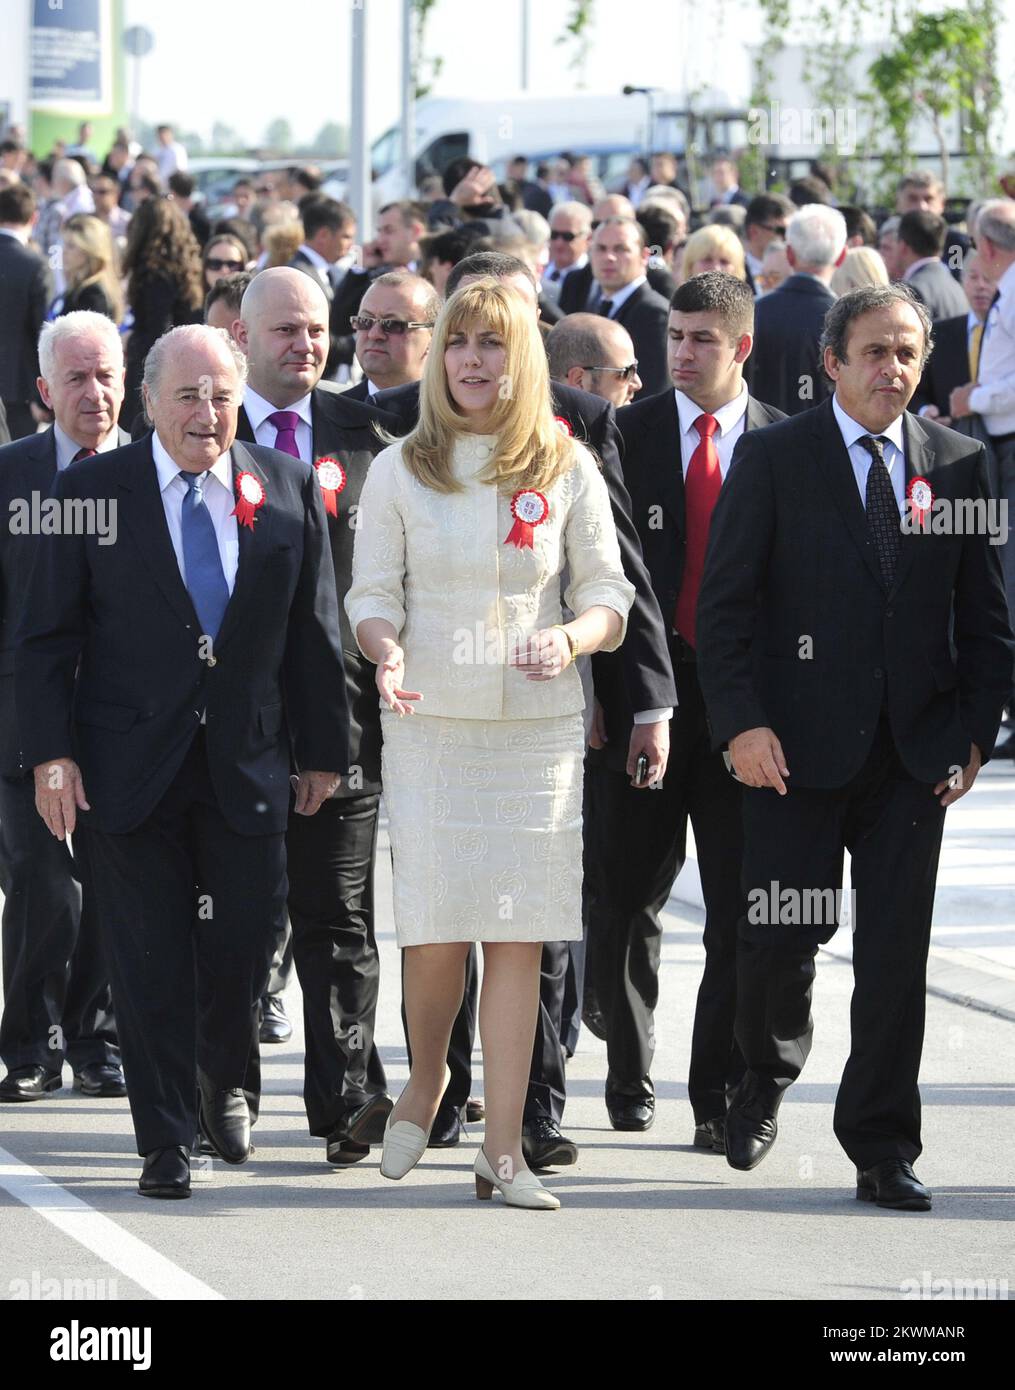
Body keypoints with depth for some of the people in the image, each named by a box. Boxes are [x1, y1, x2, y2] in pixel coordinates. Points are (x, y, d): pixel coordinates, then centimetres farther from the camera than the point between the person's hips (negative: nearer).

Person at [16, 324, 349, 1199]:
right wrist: (52, 754, -7)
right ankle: (167, 1141, 11)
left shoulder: (287, 489, 4)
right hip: (129, 762, -2)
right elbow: (47, 636, 0)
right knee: (150, 961, 2)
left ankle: (222, 1084, 33)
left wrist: (322, 749, 7)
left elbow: (315, 628, 8)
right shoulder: (93, 490, -1)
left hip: (247, 764, 2)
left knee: (246, 939, 4)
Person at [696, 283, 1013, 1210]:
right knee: (782, 935, 0)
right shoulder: (773, 458, -1)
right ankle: (768, 1074, 31)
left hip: (913, 751, 2)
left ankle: (883, 1152, 10)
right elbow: (726, 603, -3)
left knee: (897, 952, 1)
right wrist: (741, 722, -13)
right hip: (798, 747, -2)